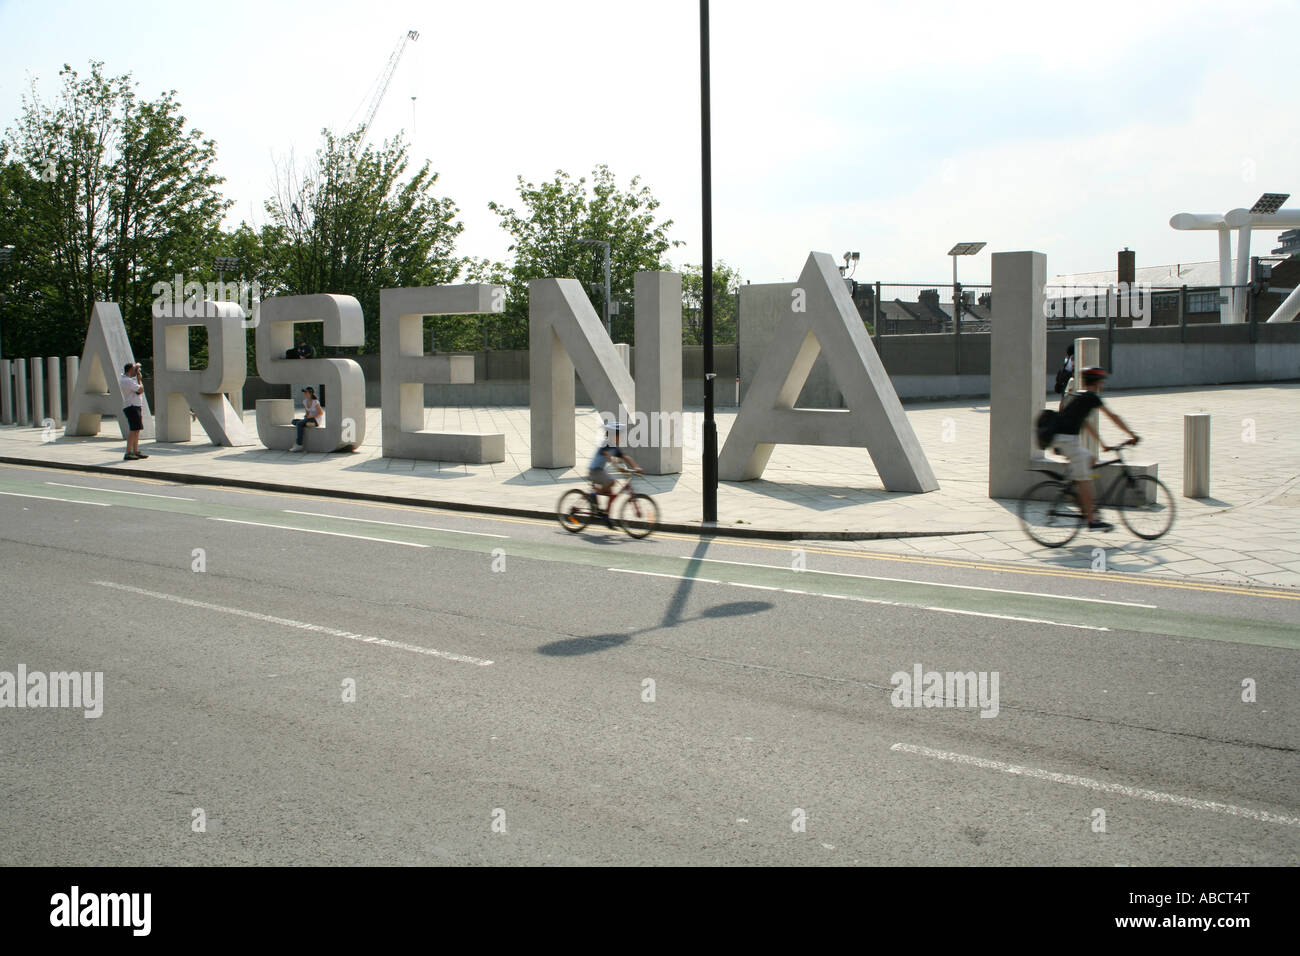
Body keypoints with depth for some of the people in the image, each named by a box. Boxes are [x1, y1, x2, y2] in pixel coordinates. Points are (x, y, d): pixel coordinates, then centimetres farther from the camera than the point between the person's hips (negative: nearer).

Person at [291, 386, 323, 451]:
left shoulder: (315, 402, -15)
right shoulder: (304, 402, 6)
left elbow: (321, 413, -11)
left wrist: (310, 416, -17)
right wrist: (306, 415, -4)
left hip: (317, 420, -8)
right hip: (310, 419, 8)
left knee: (299, 423, -27)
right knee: (294, 421, -10)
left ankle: (299, 445, -27)